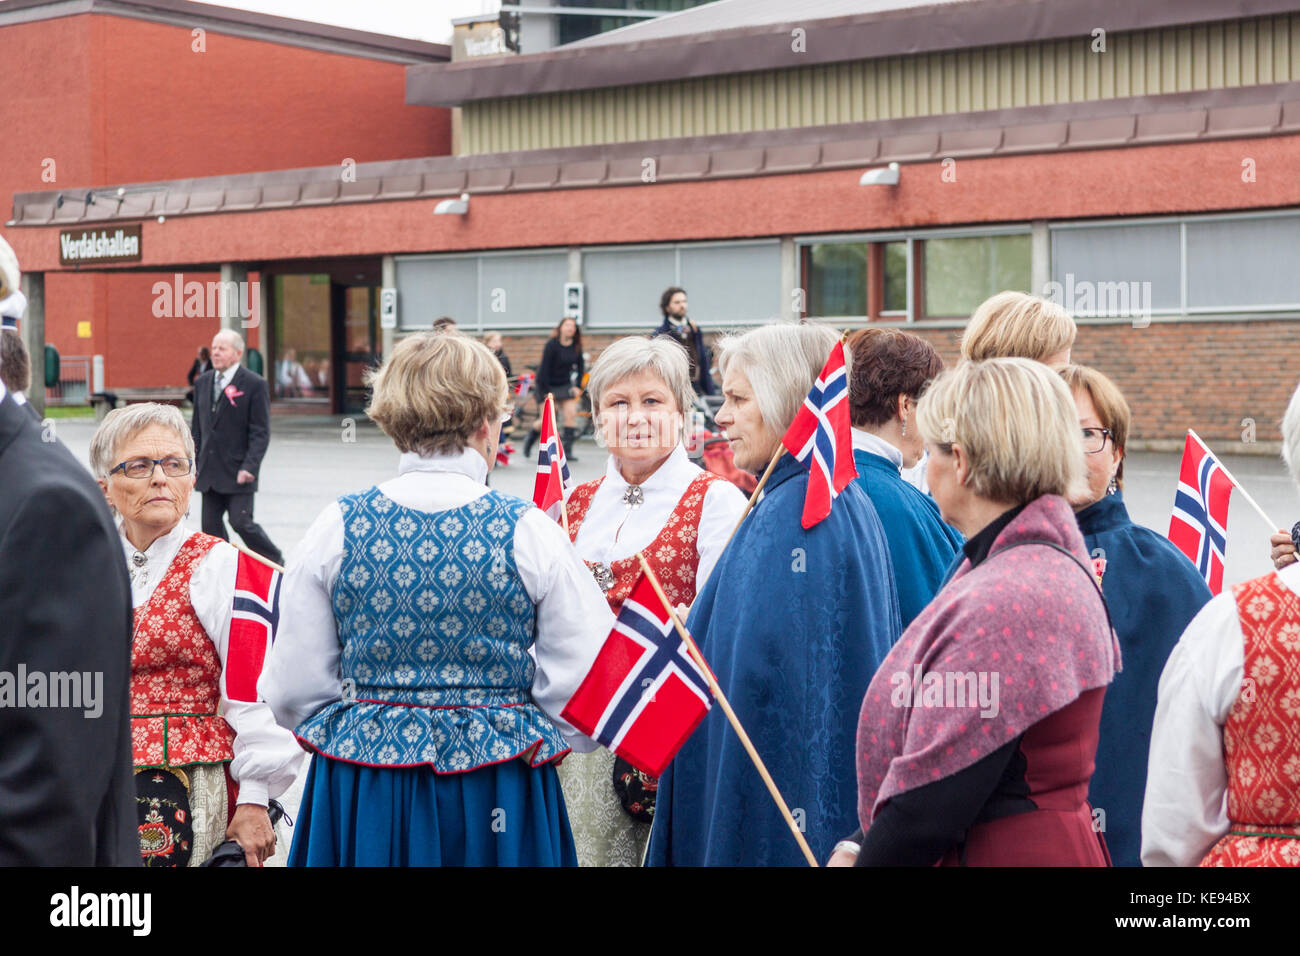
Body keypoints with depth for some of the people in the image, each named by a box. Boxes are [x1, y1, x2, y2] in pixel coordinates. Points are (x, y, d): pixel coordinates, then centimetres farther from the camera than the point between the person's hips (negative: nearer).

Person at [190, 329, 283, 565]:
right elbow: (197, 426, 17)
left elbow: (261, 432, -9)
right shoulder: (202, 382, 11)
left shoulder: (254, 384, -7)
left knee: (241, 522, -8)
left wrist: (249, 467, -17)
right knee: (211, 526, 6)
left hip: (238, 472, -6)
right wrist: (192, 461, 10)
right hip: (209, 472, 6)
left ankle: (276, 562, 13)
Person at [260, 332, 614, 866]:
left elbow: (293, 696, -1)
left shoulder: (337, 528, -5)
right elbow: (581, 685, -9)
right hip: (496, 802, -1)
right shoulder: (528, 532, -9)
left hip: (362, 803, 1)